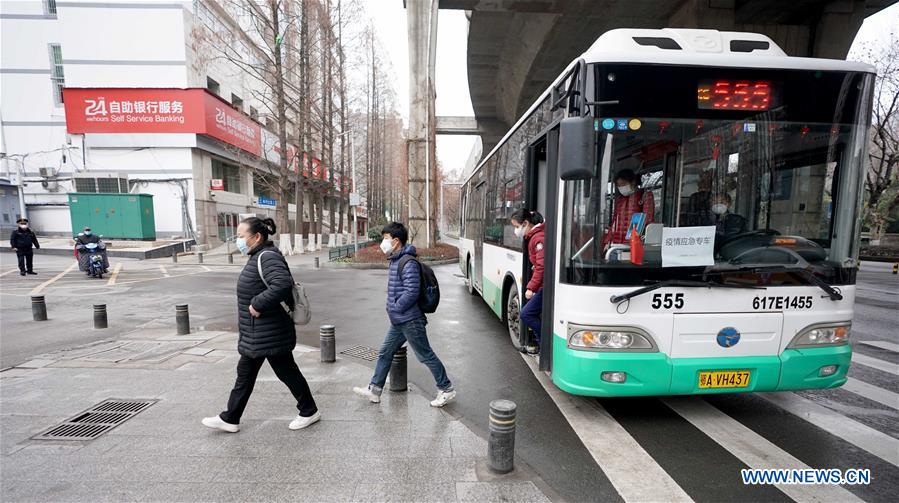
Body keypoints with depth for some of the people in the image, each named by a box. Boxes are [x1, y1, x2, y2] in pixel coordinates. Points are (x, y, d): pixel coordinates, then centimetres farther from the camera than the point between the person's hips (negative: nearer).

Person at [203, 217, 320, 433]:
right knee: (245, 375, 19)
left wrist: (258, 304, -28)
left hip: (270, 335, -10)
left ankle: (309, 412, 23)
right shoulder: (259, 257, 11)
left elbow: (283, 284, -37)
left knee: (287, 372, 5)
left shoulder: (267, 257, -21)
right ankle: (230, 419, 35)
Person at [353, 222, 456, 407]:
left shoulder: (409, 263, -20)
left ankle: (446, 389, 18)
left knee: (426, 356, 2)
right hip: (398, 321, 10)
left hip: (410, 321, -10)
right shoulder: (395, 260, 11)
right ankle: (374, 390, 30)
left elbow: (412, 292, -25)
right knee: (385, 353, 16)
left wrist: (395, 308, -15)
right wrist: (393, 309, 14)